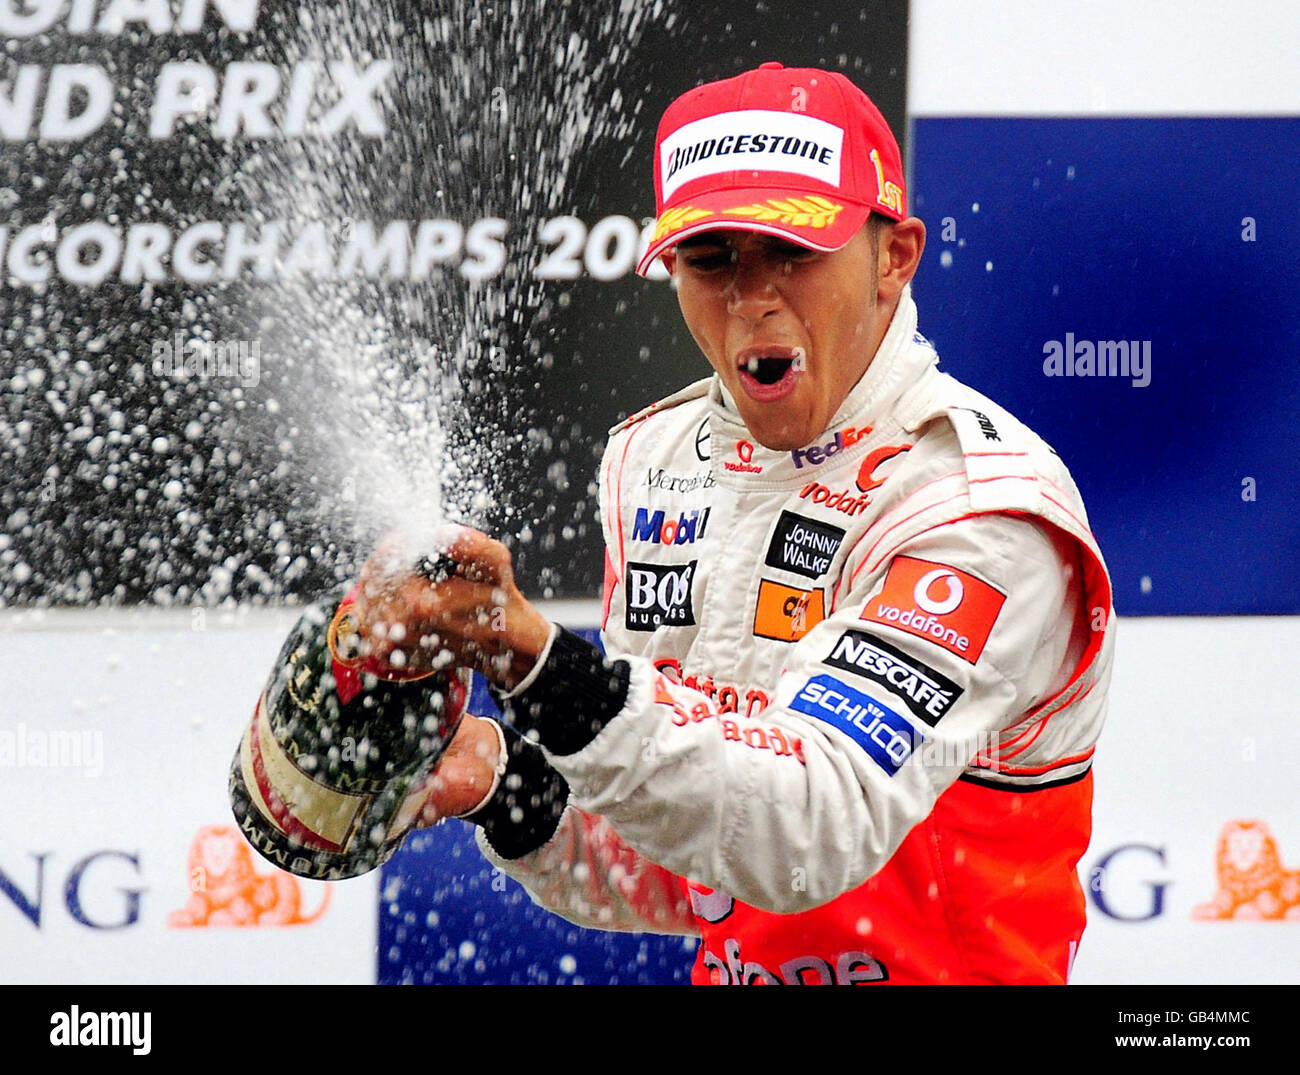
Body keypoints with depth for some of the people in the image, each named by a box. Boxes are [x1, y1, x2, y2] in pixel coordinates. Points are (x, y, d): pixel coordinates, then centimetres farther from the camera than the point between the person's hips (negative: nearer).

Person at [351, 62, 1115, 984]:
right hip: (733, 971, 5)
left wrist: (532, 655, -33)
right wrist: (510, 789, -8)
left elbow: (812, 837, -26)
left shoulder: (987, 503, -14)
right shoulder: (655, 459, 5)